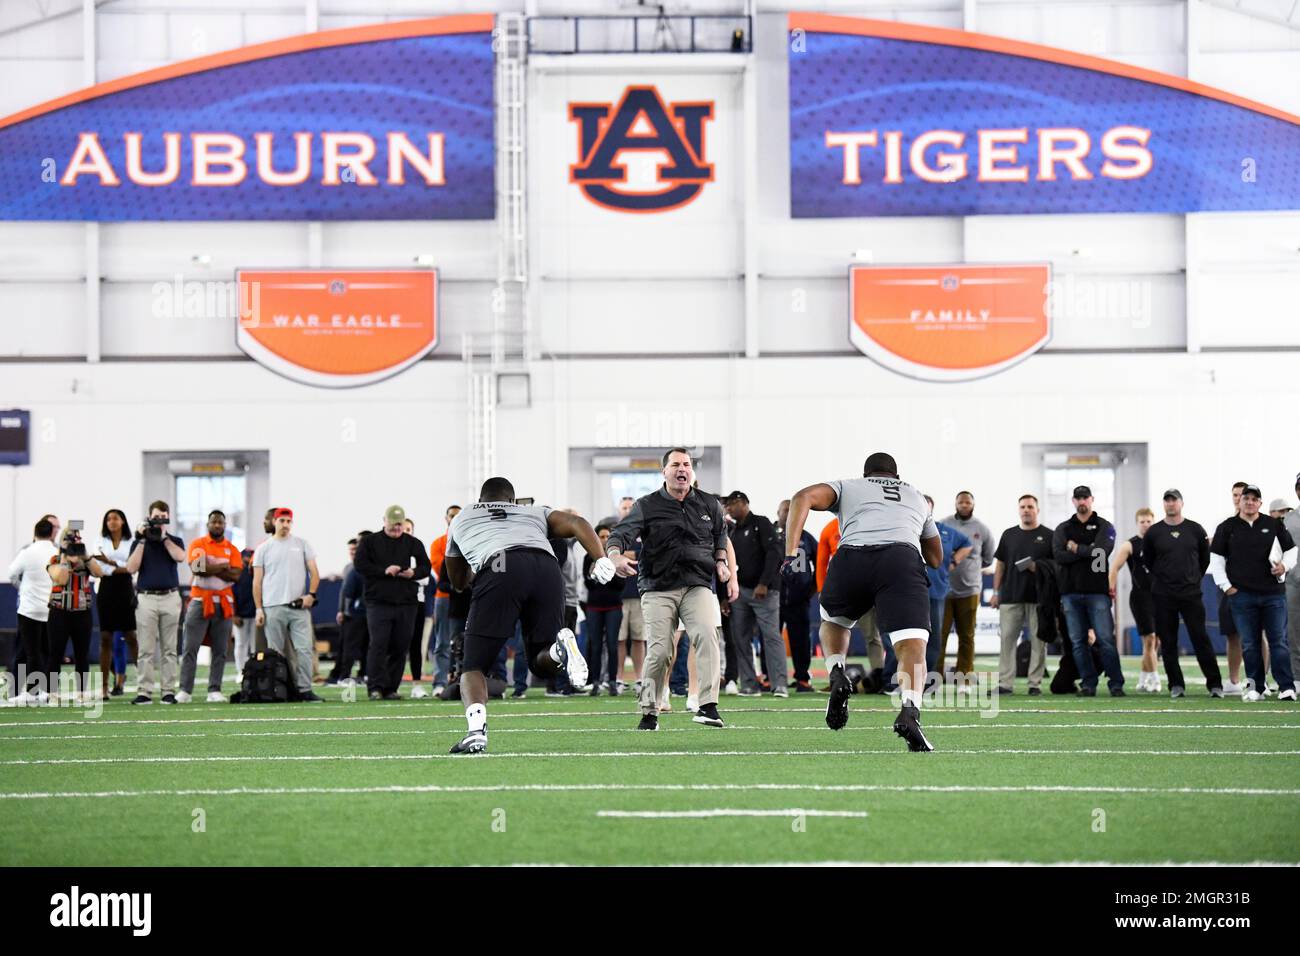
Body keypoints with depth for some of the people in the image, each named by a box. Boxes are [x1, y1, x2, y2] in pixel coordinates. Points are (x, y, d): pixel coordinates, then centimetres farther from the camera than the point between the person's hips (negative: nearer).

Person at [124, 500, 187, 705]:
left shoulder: (175, 541, 12)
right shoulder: (139, 541, 10)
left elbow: (180, 557, -10)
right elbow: (131, 568, -4)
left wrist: (164, 537, -7)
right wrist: (142, 541, -6)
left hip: (170, 598, 1)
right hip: (146, 598, -1)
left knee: (169, 649, 2)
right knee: (146, 650, -4)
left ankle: (169, 691, 4)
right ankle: (144, 692, -5)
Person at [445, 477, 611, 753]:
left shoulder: (461, 520, 38)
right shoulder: (535, 513, 38)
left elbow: (458, 582, 47)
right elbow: (576, 524, 19)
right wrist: (600, 559, 6)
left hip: (499, 570, -2)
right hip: (546, 568, 2)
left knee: (474, 666, 5)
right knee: (542, 663, 15)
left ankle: (476, 729, -22)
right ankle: (561, 646, -21)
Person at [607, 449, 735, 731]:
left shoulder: (709, 505, 13)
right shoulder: (646, 506, 4)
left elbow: (720, 536, 30)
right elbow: (621, 534, -8)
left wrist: (720, 562, 14)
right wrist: (615, 555, -29)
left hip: (698, 585, 1)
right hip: (658, 588, -1)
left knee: (707, 634, -23)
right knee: (659, 650, -7)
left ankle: (708, 706, -25)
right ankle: (649, 712, 10)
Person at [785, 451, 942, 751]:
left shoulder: (848, 487, 31)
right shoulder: (917, 497, 37)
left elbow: (803, 498, 10)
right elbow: (936, 558, 46)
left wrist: (790, 554, 4)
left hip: (852, 560, 1)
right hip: (903, 560, 0)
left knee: (833, 621, 30)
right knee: (912, 647, -11)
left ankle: (837, 673, 3)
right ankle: (910, 710, -38)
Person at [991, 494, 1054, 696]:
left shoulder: (1048, 536, 5)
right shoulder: (1009, 535, 14)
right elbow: (1000, 564, 15)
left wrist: (1039, 568, -14)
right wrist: (996, 592, 9)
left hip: (1039, 597, -2)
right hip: (1010, 596, 2)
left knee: (1038, 640, -2)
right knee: (1007, 638, -1)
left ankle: (1035, 683, 3)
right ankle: (1005, 682, 1)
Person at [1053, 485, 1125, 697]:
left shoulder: (1104, 527, 7)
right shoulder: (1063, 529, 14)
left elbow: (1102, 551, -12)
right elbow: (1059, 556, -3)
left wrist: (1076, 548, -3)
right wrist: (1088, 551, -8)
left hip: (1098, 591, -3)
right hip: (1071, 592, 3)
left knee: (1105, 640, -8)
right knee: (1078, 642, 2)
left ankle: (1116, 684, -5)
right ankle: (1088, 684, 7)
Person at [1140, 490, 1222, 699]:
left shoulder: (1195, 530, 5)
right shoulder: (1153, 532, 5)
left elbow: (1205, 558, 15)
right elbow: (1147, 560, 15)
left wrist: (1195, 577, 11)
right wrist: (1162, 577, 10)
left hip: (1191, 594, -1)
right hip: (1163, 595, 1)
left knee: (1201, 640, -5)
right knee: (1168, 642, 2)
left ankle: (1215, 684, -2)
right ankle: (1176, 685, 10)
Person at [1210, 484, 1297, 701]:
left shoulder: (1274, 525, 9)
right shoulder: (1227, 528, 8)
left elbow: (1291, 550, 17)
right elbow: (1216, 559, 9)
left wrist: (1285, 565, -4)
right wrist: (1226, 586, 0)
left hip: (1273, 593, 0)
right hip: (1241, 594, 0)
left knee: (1278, 641, -4)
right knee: (1249, 644, 2)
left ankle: (1286, 687, -4)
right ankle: (1255, 686, 8)